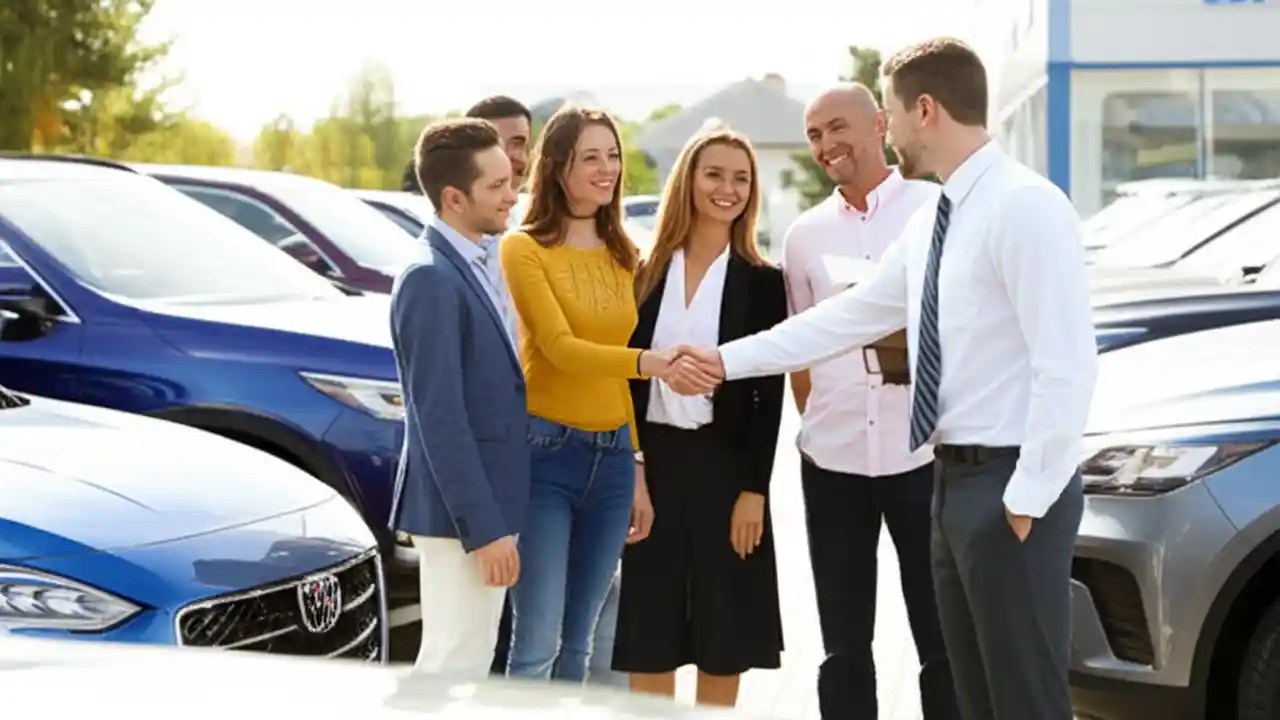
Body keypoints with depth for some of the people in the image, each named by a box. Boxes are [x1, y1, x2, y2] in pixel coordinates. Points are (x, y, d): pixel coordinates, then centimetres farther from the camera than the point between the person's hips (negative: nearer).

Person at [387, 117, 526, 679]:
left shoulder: (479, 268, 11)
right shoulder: (430, 280, -18)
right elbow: (439, 418, -21)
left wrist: (497, 518, 15)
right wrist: (484, 528, -22)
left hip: (488, 505, 9)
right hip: (460, 513, -9)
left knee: (468, 664, 16)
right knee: (454, 666, -3)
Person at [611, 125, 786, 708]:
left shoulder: (761, 282, 0)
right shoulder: (647, 274, 7)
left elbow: (770, 393, -3)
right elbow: (626, 376, 6)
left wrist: (754, 489, -10)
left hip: (725, 465, -2)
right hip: (652, 462, 2)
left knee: (721, 646, 5)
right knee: (648, 641, 5)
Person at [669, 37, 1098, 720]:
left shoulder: (1025, 207, -16)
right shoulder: (931, 224, 14)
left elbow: (1066, 364, -21)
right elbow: (847, 317, 21)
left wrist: (1029, 497, -20)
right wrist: (728, 360, 22)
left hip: (1010, 485, -9)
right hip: (953, 479, 9)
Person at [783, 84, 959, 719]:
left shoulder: (937, 209, -1)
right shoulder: (806, 234, 10)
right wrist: (813, 428, 10)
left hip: (922, 454, -3)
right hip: (832, 462, 4)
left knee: (941, 641, 4)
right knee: (844, 648, 10)